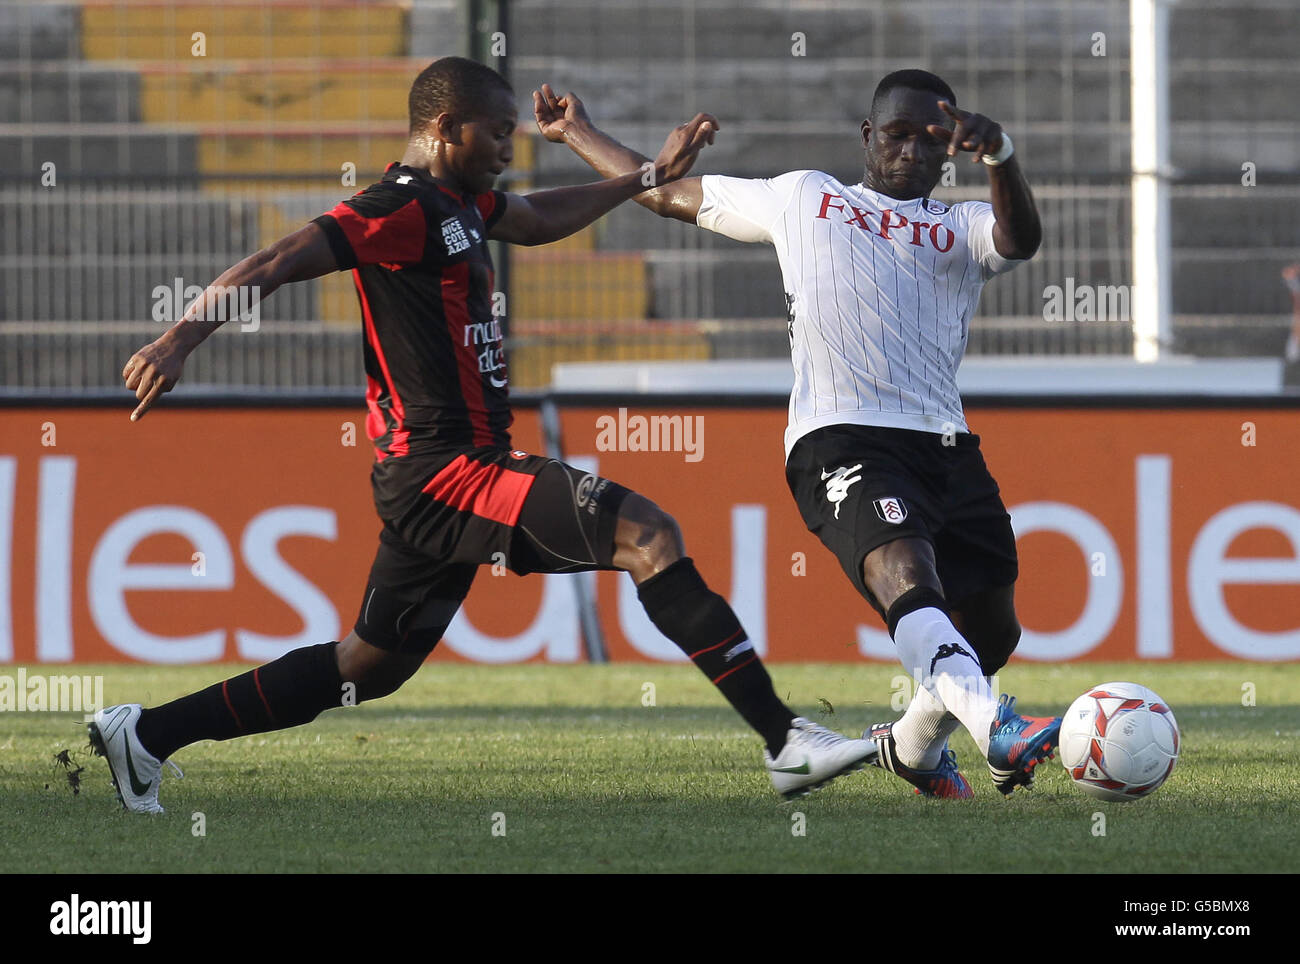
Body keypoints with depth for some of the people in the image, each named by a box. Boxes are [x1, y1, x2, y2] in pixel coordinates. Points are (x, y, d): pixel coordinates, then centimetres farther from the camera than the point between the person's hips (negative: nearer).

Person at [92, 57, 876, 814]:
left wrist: (650, 177, 39)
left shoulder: (459, 202, 17)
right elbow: (276, 265, -19)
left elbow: (540, 221, 37)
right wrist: (180, 342, -28)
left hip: (432, 478, 11)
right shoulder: (404, 209, -13)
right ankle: (785, 740, -22)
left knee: (371, 667, 16)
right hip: (447, 470, -11)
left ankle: (144, 734, 20)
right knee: (650, 534, -18)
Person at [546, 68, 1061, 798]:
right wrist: (579, 135, 45)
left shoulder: (963, 229, 21)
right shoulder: (801, 198, 24)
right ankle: (998, 731, -52)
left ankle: (913, 744, 31)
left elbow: (1022, 239, -4)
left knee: (992, 631, 1)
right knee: (904, 573, -29)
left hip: (943, 441, 3)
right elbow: (670, 193, 36)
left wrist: (1000, 156, -24)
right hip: (839, 438, -3)